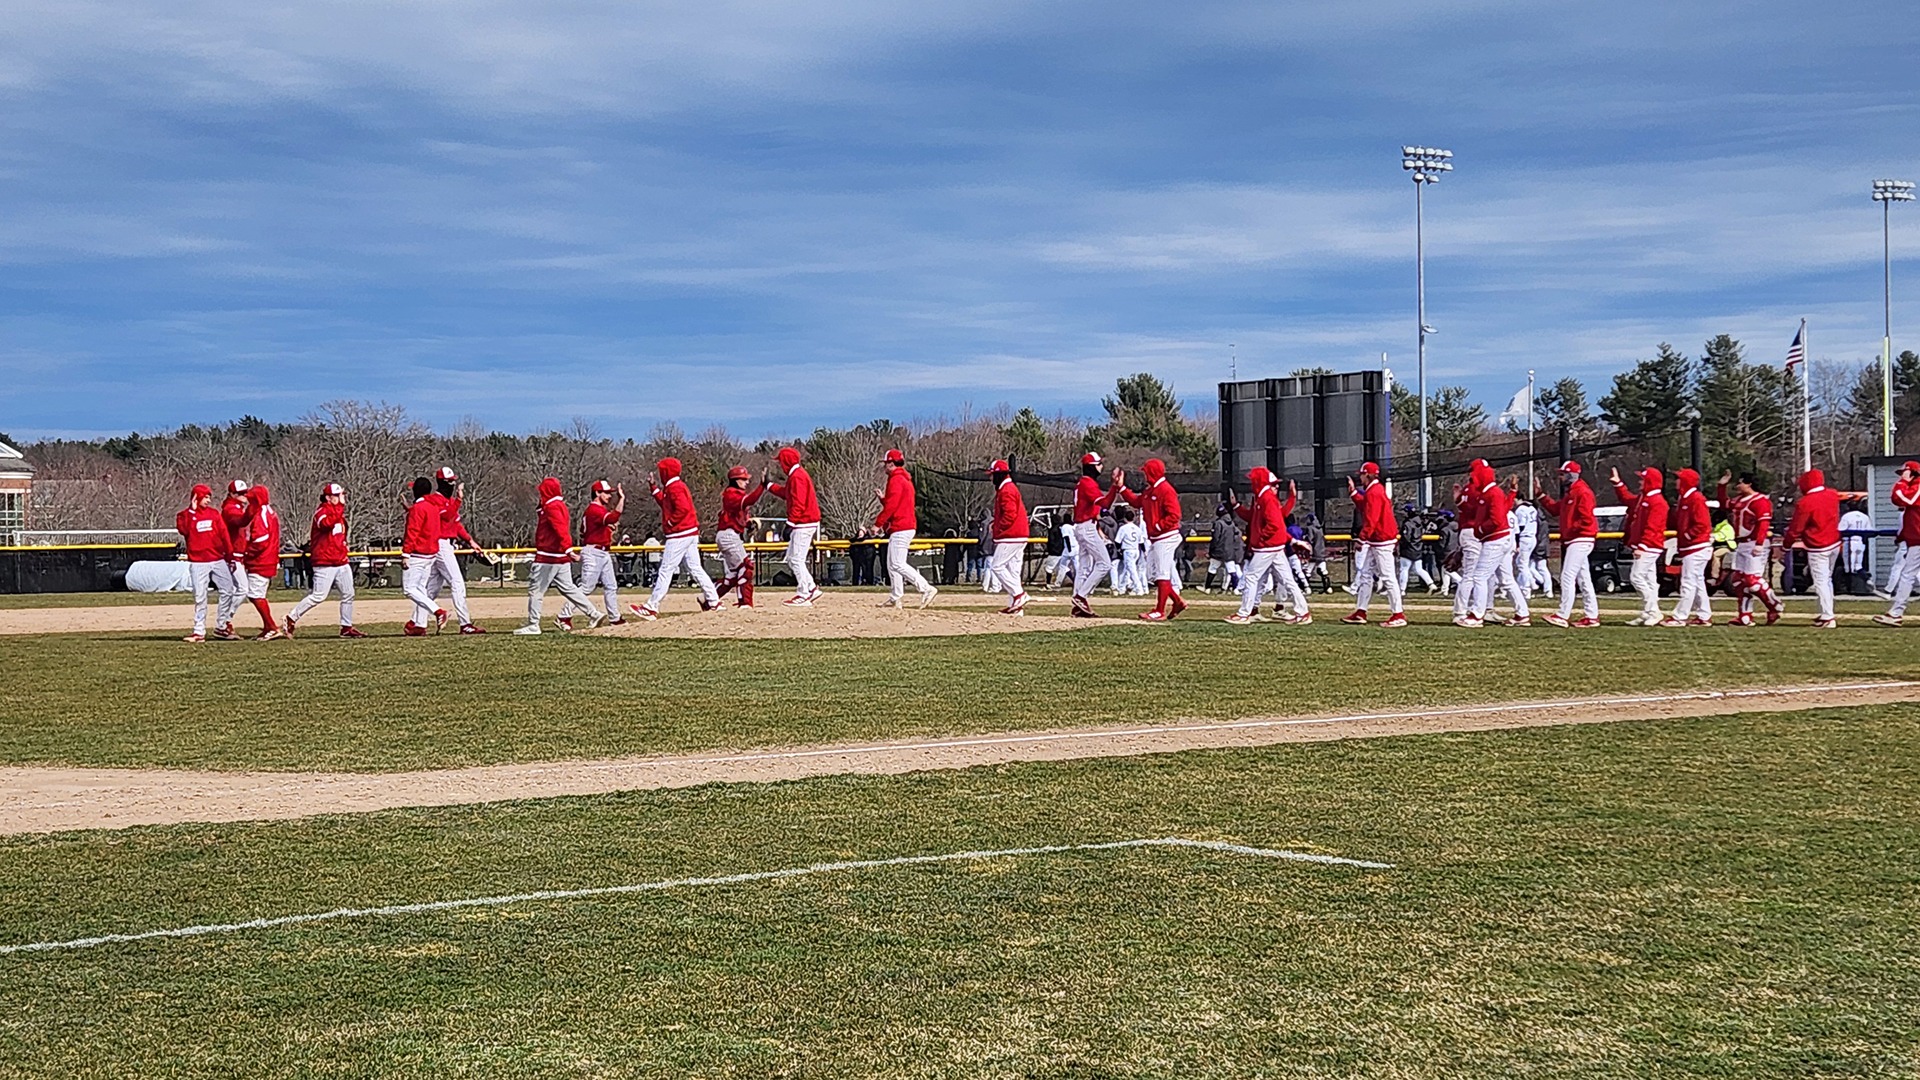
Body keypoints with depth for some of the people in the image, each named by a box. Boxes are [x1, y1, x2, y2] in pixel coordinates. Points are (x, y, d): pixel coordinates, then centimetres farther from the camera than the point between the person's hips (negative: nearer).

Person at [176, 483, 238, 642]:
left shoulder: (214, 514, 10)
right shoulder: (185, 515, 2)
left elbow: (224, 535, 9)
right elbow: (184, 530, -19)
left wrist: (229, 557, 5)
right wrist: (192, 511, -14)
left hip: (218, 560, 3)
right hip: (198, 563, -3)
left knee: (228, 591, 1)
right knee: (200, 597, -4)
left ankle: (222, 626, 14)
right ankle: (199, 631, -1)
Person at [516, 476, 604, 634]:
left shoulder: (552, 507, -14)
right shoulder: (561, 505, 16)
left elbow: (561, 529, -26)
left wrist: (568, 549, -35)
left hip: (548, 557, -10)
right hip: (561, 557, 10)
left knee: (535, 590, -2)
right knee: (567, 588, 10)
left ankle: (533, 625, 0)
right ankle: (594, 614, 4)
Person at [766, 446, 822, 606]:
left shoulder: (797, 477, -15)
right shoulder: (794, 476, 17)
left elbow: (798, 504, -21)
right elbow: (785, 494, 29)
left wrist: (790, 524, -23)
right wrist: (768, 485, 31)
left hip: (804, 524, -11)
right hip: (803, 524, 11)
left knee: (796, 560, -9)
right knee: (791, 559, 14)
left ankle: (803, 596, -7)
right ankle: (811, 589, 13)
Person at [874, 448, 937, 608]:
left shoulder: (896, 479, -12)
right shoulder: (905, 479, 19)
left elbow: (892, 505, -19)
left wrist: (878, 523, -15)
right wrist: (882, 497, 16)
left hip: (900, 528, -11)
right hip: (907, 526, 11)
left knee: (897, 564, -14)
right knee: (892, 564, 13)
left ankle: (926, 589, -19)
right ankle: (895, 598, 14)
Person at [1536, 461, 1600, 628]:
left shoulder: (1582, 492, -13)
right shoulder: (1569, 493, 18)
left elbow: (1586, 519, -20)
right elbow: (1555, 509, 20)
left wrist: (1569, 531, -15)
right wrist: (1541, 495, 15)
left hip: (1580, 540, -10)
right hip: (1575, 541, 10)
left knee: (1567, 577, -13)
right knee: (1583, 580, 10)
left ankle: (1562, 616, -14)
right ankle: (1591, 616, 12)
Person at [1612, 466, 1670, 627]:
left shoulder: (1657, 502, -16)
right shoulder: (1641, 499, 16)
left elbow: (1652, 528, -23)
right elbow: (1626, 498, 35)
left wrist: (1642, 546, -26)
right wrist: (1617, 483, 28)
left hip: (1649, 547, -10)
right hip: (1642, 547, 10)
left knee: (1636, 576, -14)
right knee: (1649, 580, 10)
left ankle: (1653, 612, -11)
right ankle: (1647, 614, 12)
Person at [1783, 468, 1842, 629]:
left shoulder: (1804, 503, -18)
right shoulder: (1833, 495, 0)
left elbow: (1795, 528, -12)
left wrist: (1787, 544, 3)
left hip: (1818, 548, -7)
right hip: (1834, 544, 7)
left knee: (1820, 582, -2)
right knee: (1827, 579, 18)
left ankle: (1828, 618, -6)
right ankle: (1827, 613, 24)